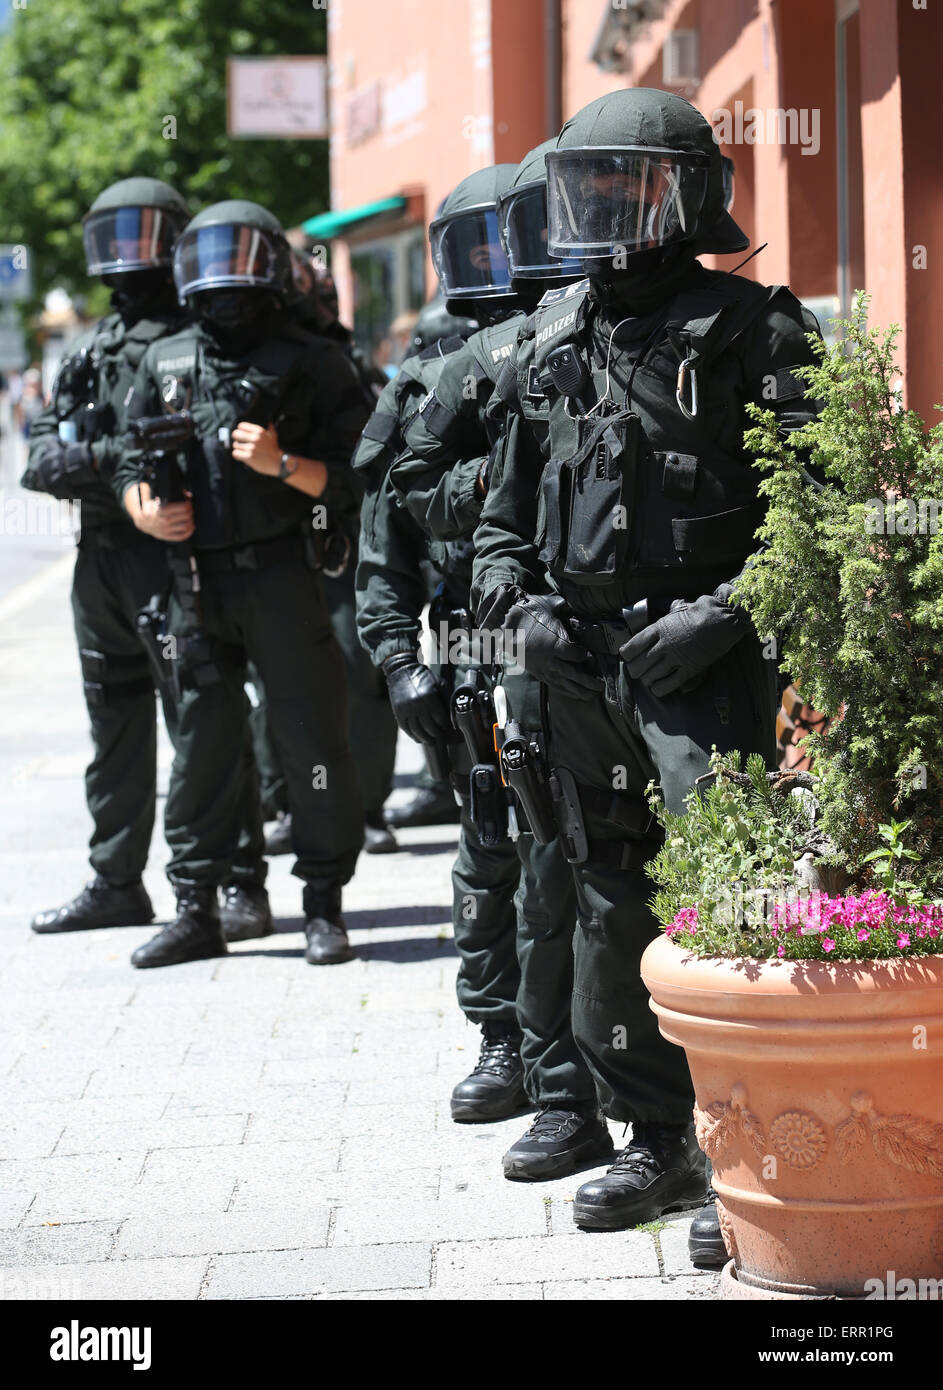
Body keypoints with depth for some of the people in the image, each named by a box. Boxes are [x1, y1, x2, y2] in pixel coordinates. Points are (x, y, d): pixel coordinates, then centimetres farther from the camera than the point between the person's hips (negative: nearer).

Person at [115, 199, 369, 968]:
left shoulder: (310, 363, 1)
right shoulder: (165, 363, 15)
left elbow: (355, 478, -4)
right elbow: (131, 466, 20)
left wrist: (282, 464, -18)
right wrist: (147, 512, 0)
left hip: (286, 579, -4)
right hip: (197, 582, 4)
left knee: (312, 741, 0)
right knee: (202, 747, 9)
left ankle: (325, 906, 9)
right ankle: (197, 911, 16)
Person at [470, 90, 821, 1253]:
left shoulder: (748, 330, -4)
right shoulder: (553, 337, 13)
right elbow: (506, 503, 22)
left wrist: (722, 614, -17)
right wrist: (519, 603, 5)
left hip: (704, 663, -6)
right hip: (583, 665, 7)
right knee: (609, 901, 11)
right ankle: (659, 1142, 22)